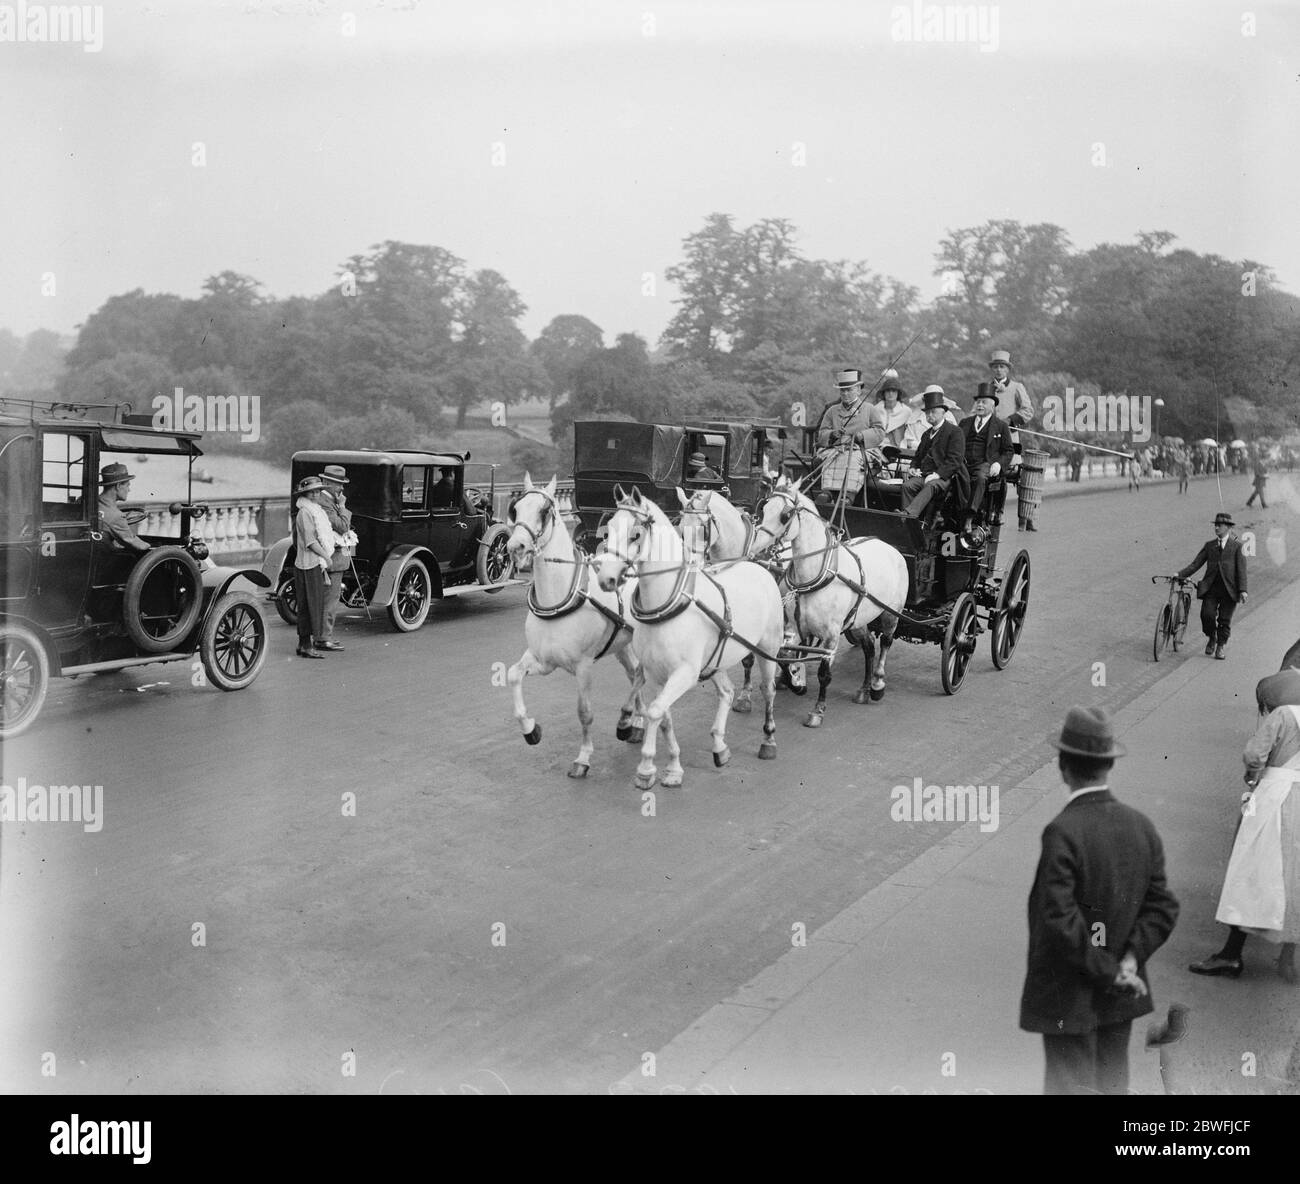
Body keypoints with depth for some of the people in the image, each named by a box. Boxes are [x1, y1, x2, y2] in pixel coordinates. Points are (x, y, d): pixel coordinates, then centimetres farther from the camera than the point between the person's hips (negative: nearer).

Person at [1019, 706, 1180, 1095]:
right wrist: (1129, 960, -5)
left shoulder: (1062, 832, -22)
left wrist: (1109, 972, -15)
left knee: (1071, 1086, 4)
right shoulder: (1141, 826, -1)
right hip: (1120, 1002, 6)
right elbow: (1163, 908, 1)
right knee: (1112, 1084, 19)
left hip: (1069, 1001, -6)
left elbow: (1060, 920, -25)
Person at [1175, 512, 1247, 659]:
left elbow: (1241, 569, -2)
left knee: (1224, 620, 1)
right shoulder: (1209, 546, 13)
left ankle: (1221, 647, 19)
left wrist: (1242, 590, -11)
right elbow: (1195, 564, 9)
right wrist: (1180, 575, -5)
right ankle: (1211, 638, 12)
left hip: (1229, 589, -2)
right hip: (1210, 587, 2)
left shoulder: (1237, 546, 4)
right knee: (1207, 614, -14)